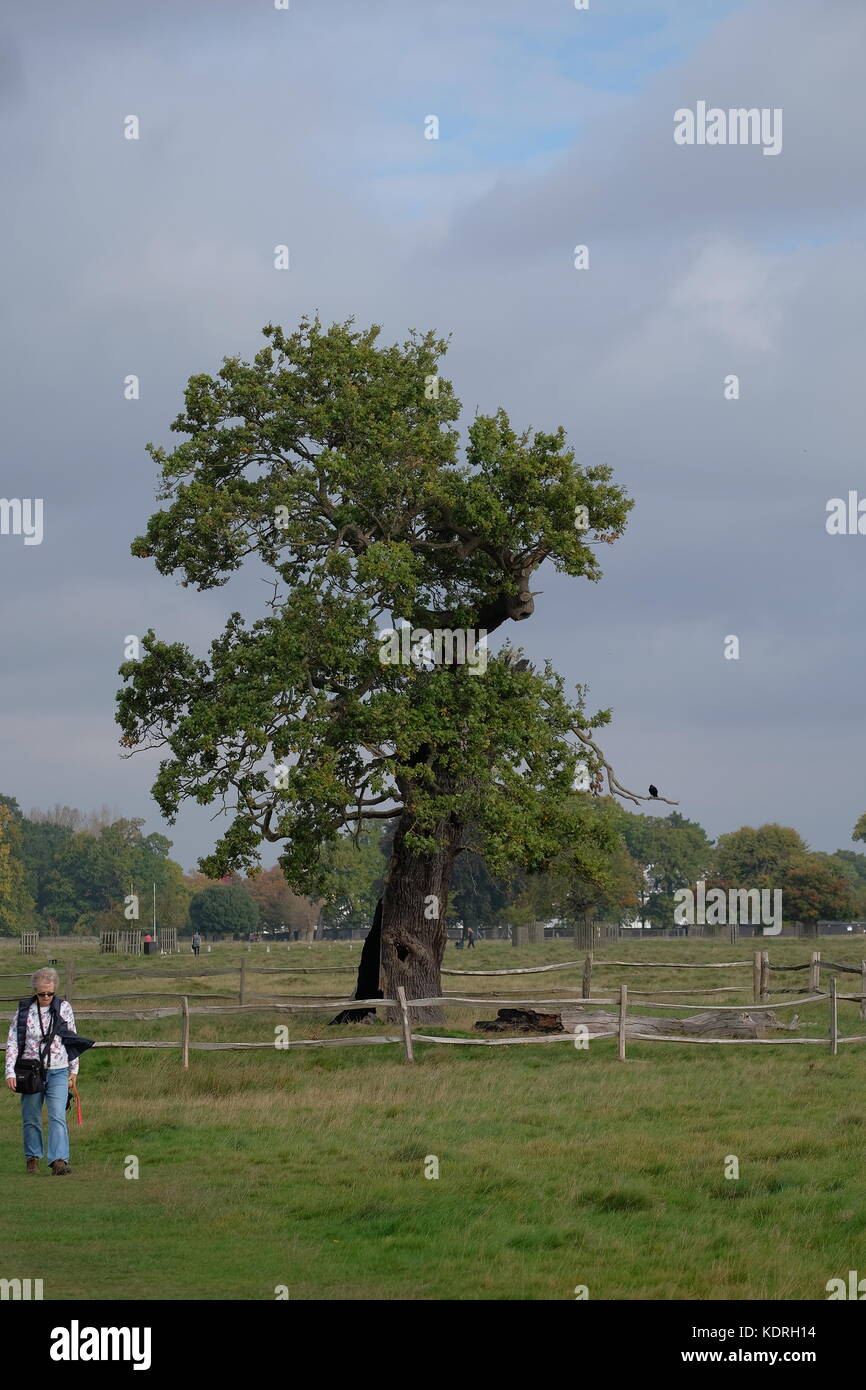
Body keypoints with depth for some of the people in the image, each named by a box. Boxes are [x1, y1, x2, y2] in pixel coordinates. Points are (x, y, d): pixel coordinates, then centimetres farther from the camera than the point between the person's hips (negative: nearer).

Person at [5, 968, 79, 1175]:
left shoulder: (64, 1008, 3)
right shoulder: (24, 1011, 0)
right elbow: (12, 1042, 1)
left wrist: (73, 1070, 12)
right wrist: (10, 1072, -8)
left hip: (58, 1072, 0)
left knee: (58, 1117, -13)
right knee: (30, 1119, 8)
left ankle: (59, 1161, -20)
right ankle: (32, 1158, 24)